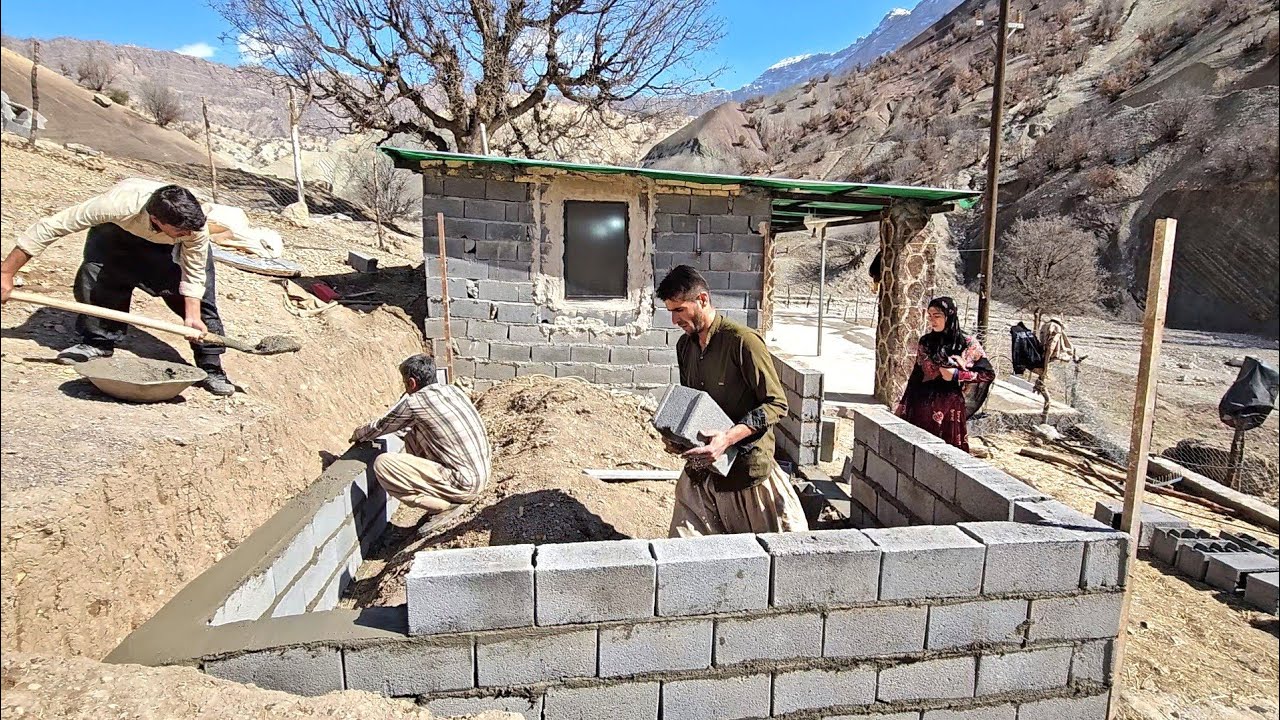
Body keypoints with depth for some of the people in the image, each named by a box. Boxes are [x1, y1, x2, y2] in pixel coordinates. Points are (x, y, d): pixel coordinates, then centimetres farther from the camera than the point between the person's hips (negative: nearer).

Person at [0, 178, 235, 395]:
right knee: (93, 275, -23)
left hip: (169, 249, 0)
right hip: (118, 230, 0)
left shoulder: (196, 227, -39)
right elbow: (50, 227, -34)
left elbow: (194, 274, -23)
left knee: (203, 293, -16)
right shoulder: (119, 204, -45)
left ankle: (211, 367, -10)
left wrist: (192, 316, -32)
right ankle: (97, 342, 1)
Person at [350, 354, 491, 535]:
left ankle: (444, 506, -3)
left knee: (382, 464, -9)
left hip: (464, 484, -9)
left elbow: (380, 427, 8)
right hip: (483, 474, 9)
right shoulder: (452, 390, 11)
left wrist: (357, 435, 28)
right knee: (413, 438, 20)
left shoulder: (414, 402, -10)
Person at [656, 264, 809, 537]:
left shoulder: (743, 341, -15)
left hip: (747, 466, -6)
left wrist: (728, 438, -27)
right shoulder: (685, 346, 8)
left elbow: (776, 404, -15)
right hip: (701, 468, 6)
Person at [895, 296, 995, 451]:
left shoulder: (968, 344, -2)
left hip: (950, 408, -2)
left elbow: (988, 374, 2)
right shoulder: (925, 342, 6)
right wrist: (903, 404, 9)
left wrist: (957, 375, -10)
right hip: (922, 405, 2)